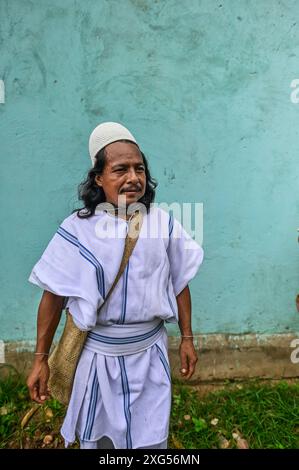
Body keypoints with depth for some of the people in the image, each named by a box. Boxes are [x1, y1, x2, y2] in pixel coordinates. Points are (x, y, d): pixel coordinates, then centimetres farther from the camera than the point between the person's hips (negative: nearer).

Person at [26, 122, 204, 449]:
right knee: (97, 436, 23)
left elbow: (179, 284, 2)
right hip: (98, 353, 0)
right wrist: (40, 358, -1)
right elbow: (53, 296, -6)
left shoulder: (164, 223, -8)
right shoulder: (77, 229, -13)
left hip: (150, 351, 1)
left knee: (152, 437, 19)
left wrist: (187, 339, 7)